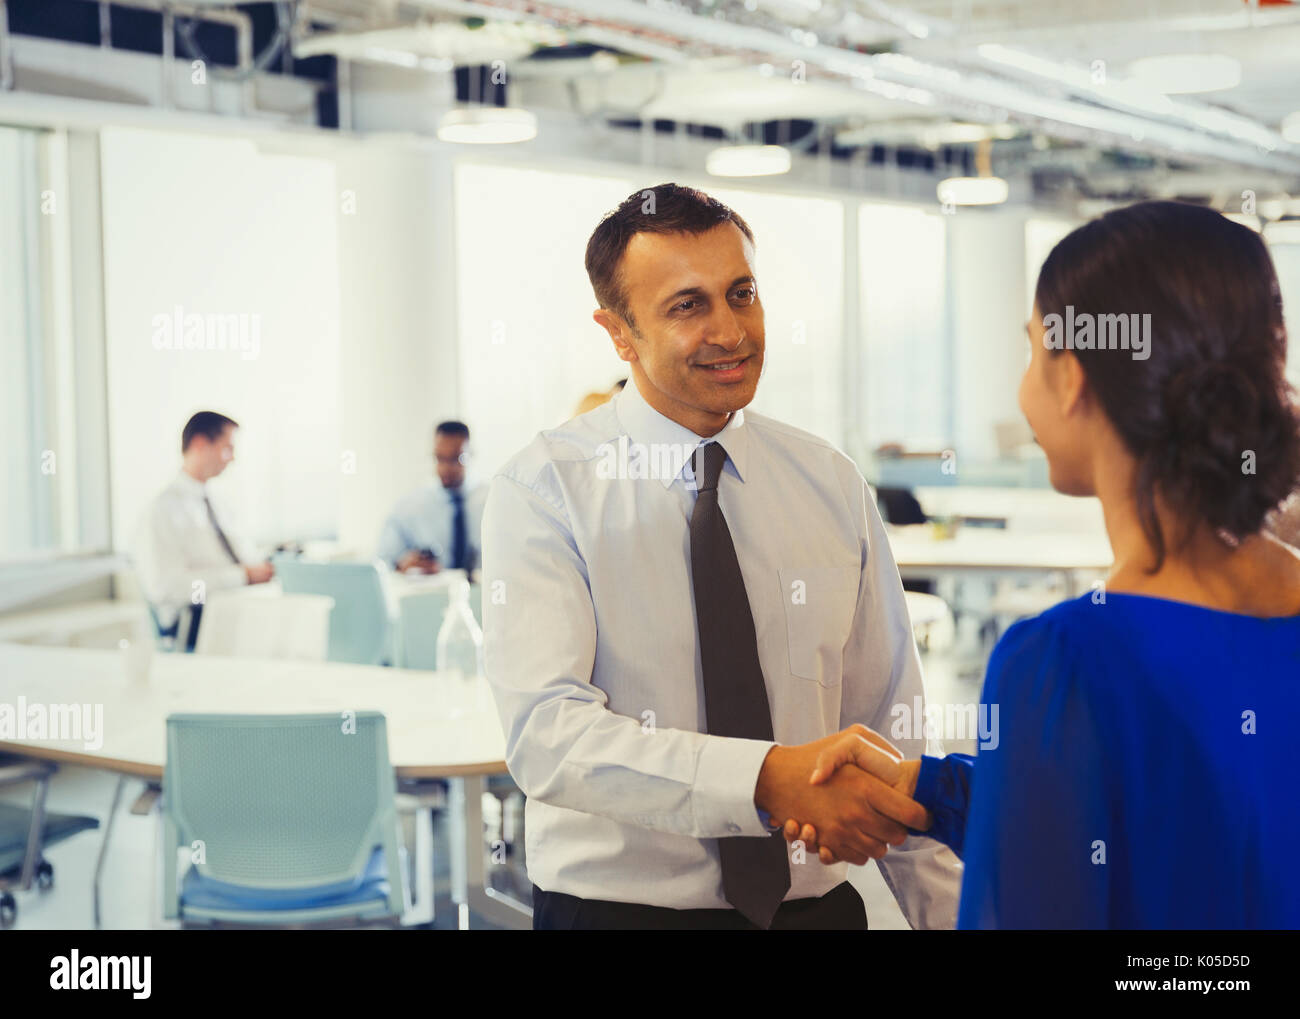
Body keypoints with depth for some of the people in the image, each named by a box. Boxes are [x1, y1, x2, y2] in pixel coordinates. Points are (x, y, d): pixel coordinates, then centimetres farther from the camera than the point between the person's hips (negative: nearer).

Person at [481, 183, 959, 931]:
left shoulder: (834, 486, 2)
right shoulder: (544, 490, -10)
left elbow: (888, 725, 3)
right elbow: (544, 731, -22)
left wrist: (955, 915, -5)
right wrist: (766, 780, -33)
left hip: (816, 904, 3)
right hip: (616, 904, -3)